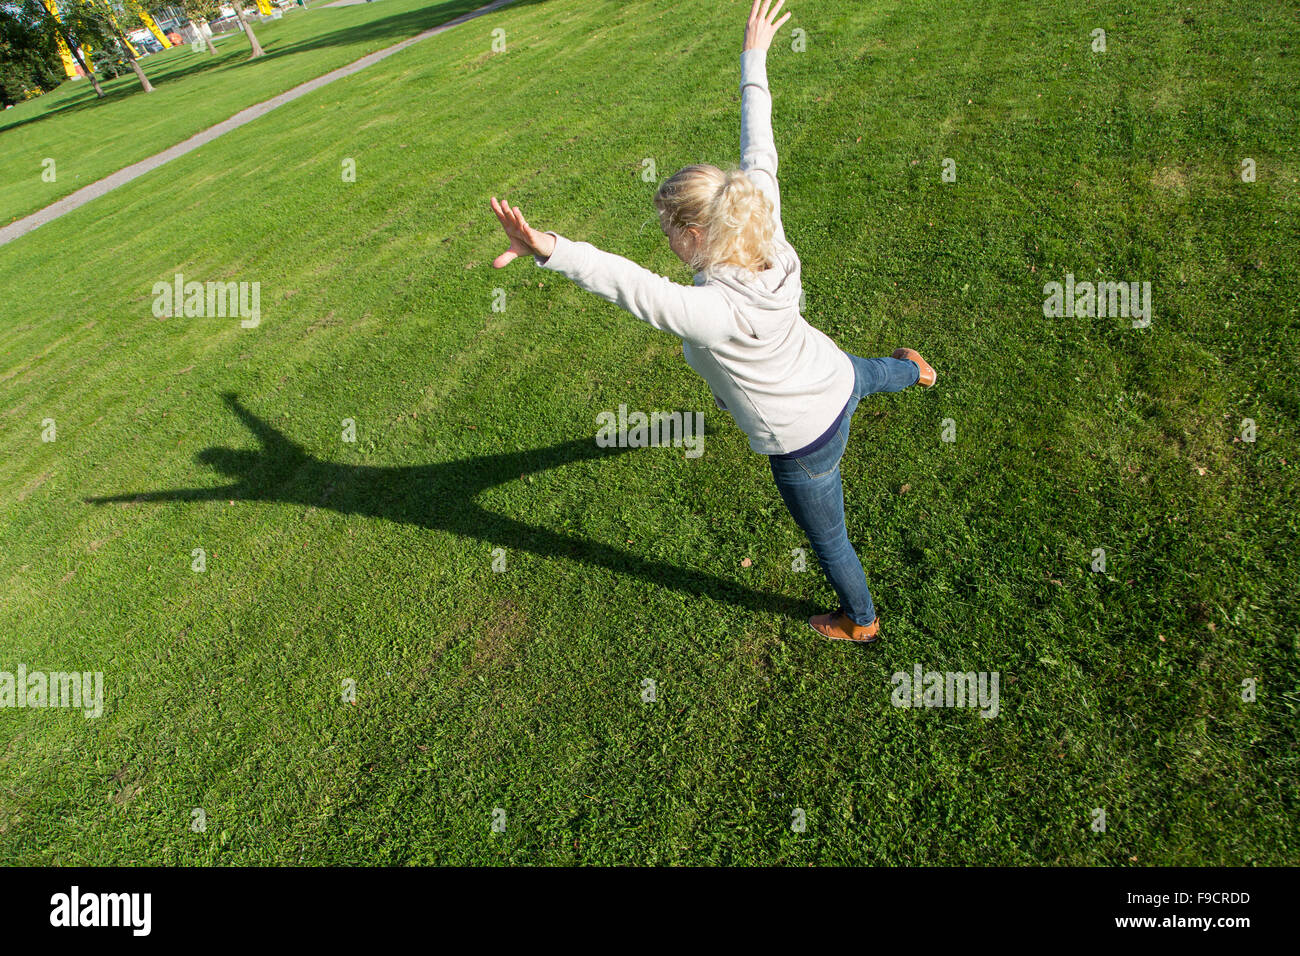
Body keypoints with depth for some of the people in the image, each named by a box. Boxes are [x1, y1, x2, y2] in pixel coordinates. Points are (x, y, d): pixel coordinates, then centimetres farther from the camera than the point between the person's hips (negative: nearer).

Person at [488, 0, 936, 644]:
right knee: (858, 373, 45)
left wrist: (551, 251, -67)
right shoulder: (767, 231, -19)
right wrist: (753, 60, 3)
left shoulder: (717, 312, -41)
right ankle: (910, 371, 80)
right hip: (832, 377, 7)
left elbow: (636, 288, -56)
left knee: (828, 541, 21)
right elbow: (758, 151, -8)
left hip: (804, 440, -6)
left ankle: (860, 621, 49)